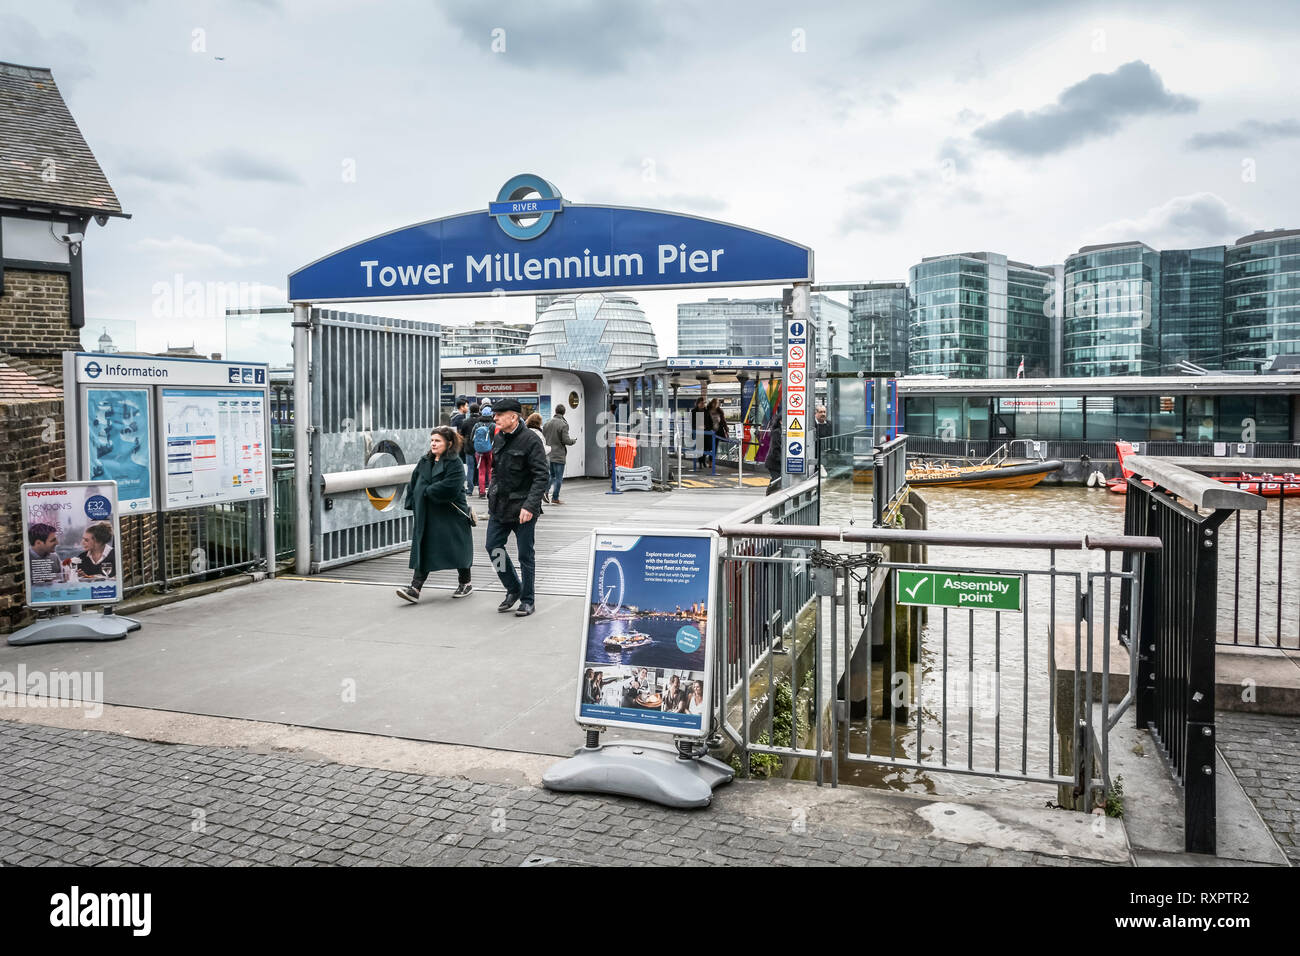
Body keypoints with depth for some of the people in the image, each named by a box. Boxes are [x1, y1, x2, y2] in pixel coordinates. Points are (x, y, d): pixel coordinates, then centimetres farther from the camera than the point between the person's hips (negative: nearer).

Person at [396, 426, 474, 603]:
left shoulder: (455, 463, -10)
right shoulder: (424, 462, 12)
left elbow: (449, 488, -23)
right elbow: (413, 484, 17)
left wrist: (427, 491, -13)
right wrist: (413, 502, 3)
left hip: (450, 515, -6)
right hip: (426, 516, 6)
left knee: (457, 549, 6)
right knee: (423, 550, 0)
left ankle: (465, 583, 24)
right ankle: (415, 588, -4)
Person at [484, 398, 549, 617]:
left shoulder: (531, 439, -13)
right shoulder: (498, 439, 9)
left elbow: (541, 476, -17)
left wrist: (530, 506, -24)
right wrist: (492, 497, 15)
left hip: (523, 509, -7)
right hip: (499, 506, 7)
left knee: (525, 555, 3)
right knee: (493, 547, 8)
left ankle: (527, 600, 17)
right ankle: (513, 589, 27)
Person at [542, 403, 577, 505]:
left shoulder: (547, 423, 5)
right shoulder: (563, 425, -14)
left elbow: (543, 437, 7)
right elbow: (566, 440, -16)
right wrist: (574, 441, 3)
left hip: (548, 454, 6)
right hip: (559, 455, -6)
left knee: (552, 476, 20)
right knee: (559, 477, 4)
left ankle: (546, 491, 0)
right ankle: (555, 498, 5)